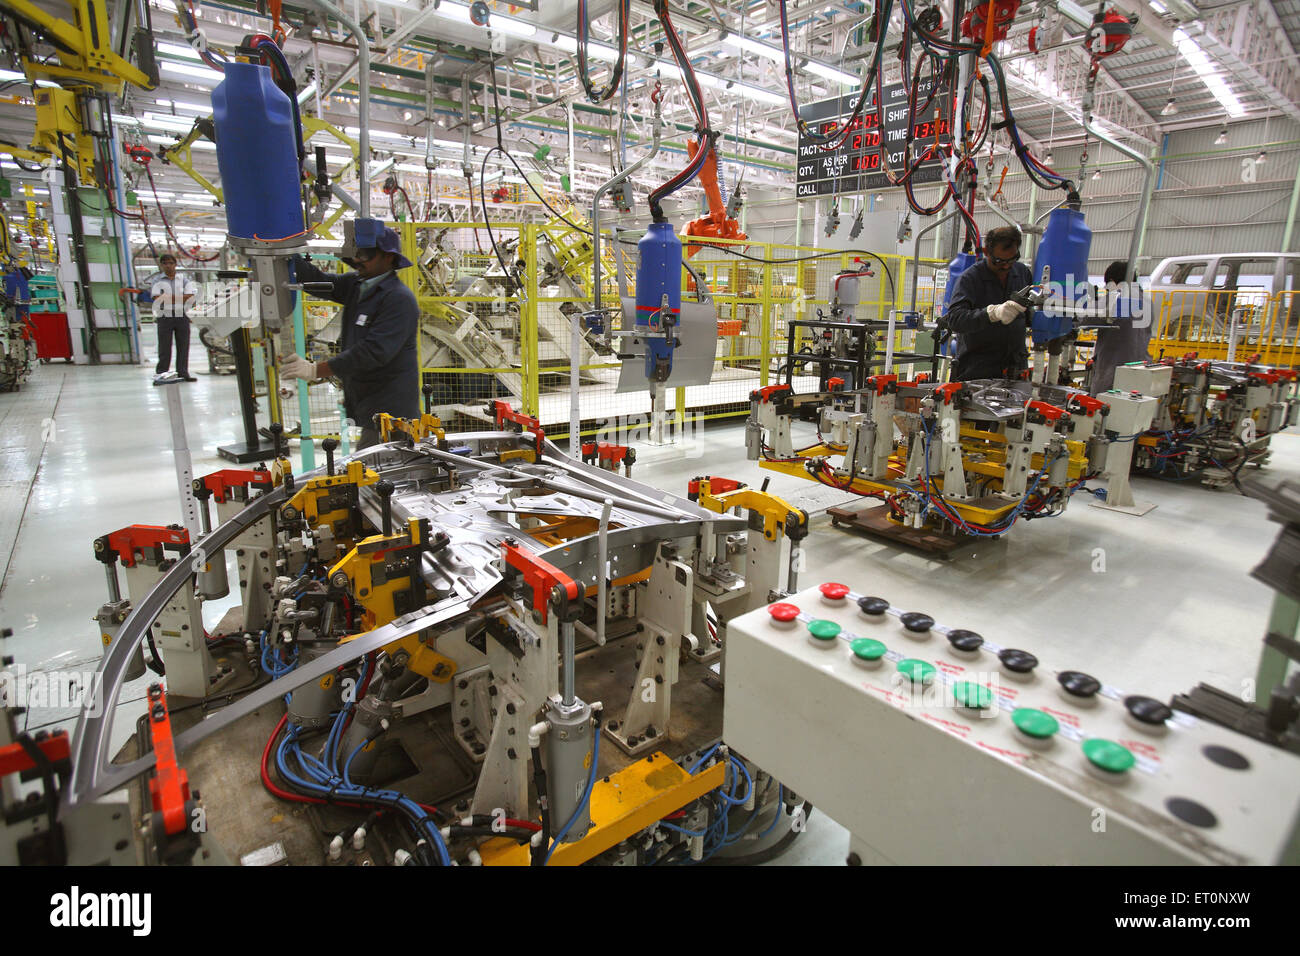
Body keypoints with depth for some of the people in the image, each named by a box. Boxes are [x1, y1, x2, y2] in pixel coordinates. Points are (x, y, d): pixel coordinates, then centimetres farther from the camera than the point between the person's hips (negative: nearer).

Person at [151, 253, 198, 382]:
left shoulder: (184, 279, 10)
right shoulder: (158, 281, 7)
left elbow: (190, 296, -5)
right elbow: (157, 298, -7)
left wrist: (167, 297, -7)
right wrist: (180, 298, -7)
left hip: (182, 315, 1)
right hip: (164, 316, -1)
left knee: (183, 346, 1)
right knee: (164, 347, -2)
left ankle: (183, 373, 5)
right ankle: (161, 373, 2)